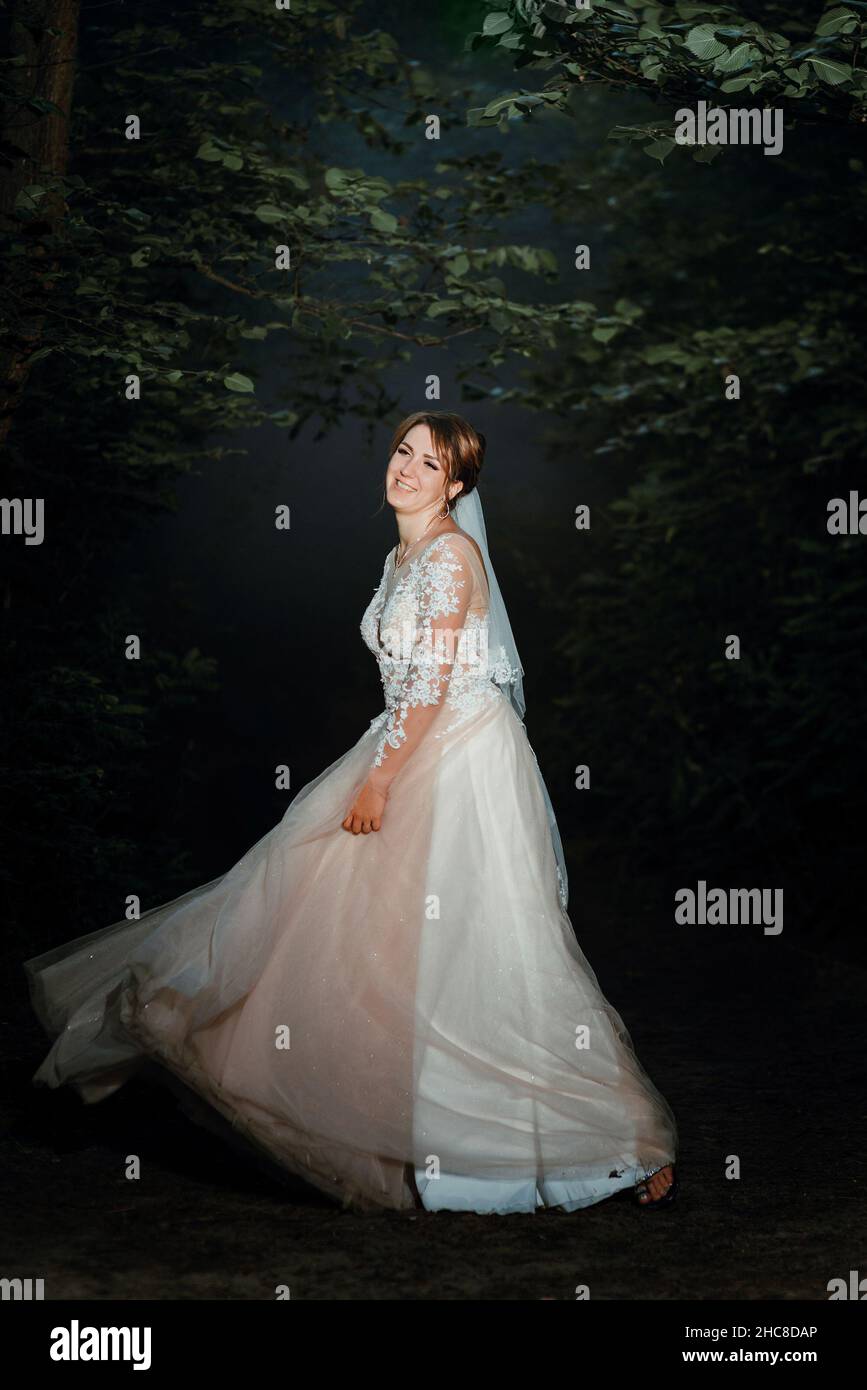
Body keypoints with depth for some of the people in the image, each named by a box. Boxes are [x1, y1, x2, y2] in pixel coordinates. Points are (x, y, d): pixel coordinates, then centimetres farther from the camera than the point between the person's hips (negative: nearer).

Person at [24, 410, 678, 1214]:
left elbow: (432, 682, -18)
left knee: (490, 950, -7)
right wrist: (377, 774, 23)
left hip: (463, 762, -9)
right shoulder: (401, 557, 15)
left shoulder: (451, 552, -12)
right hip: (411, 754, 9)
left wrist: (378, 780, -18)